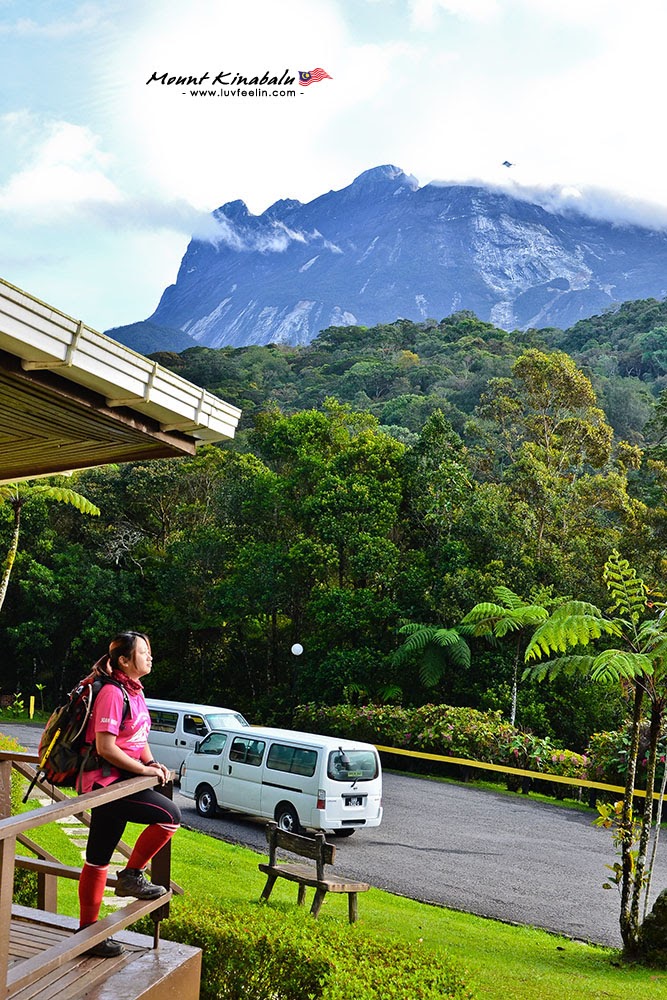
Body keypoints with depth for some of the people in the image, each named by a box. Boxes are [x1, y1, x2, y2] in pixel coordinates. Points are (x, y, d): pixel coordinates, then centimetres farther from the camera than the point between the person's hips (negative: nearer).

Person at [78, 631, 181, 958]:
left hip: (120, 781, 10)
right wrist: (144, 770, -16)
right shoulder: (112, 693, -18)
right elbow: (106, 748, -22)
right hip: (105, 782, -10)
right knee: (170, 815, -16)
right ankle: (131, 876, 2)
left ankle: (88, 931, 23)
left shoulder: (134, 691, 12)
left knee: (99, 859, 13)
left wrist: (152, 763, 3)